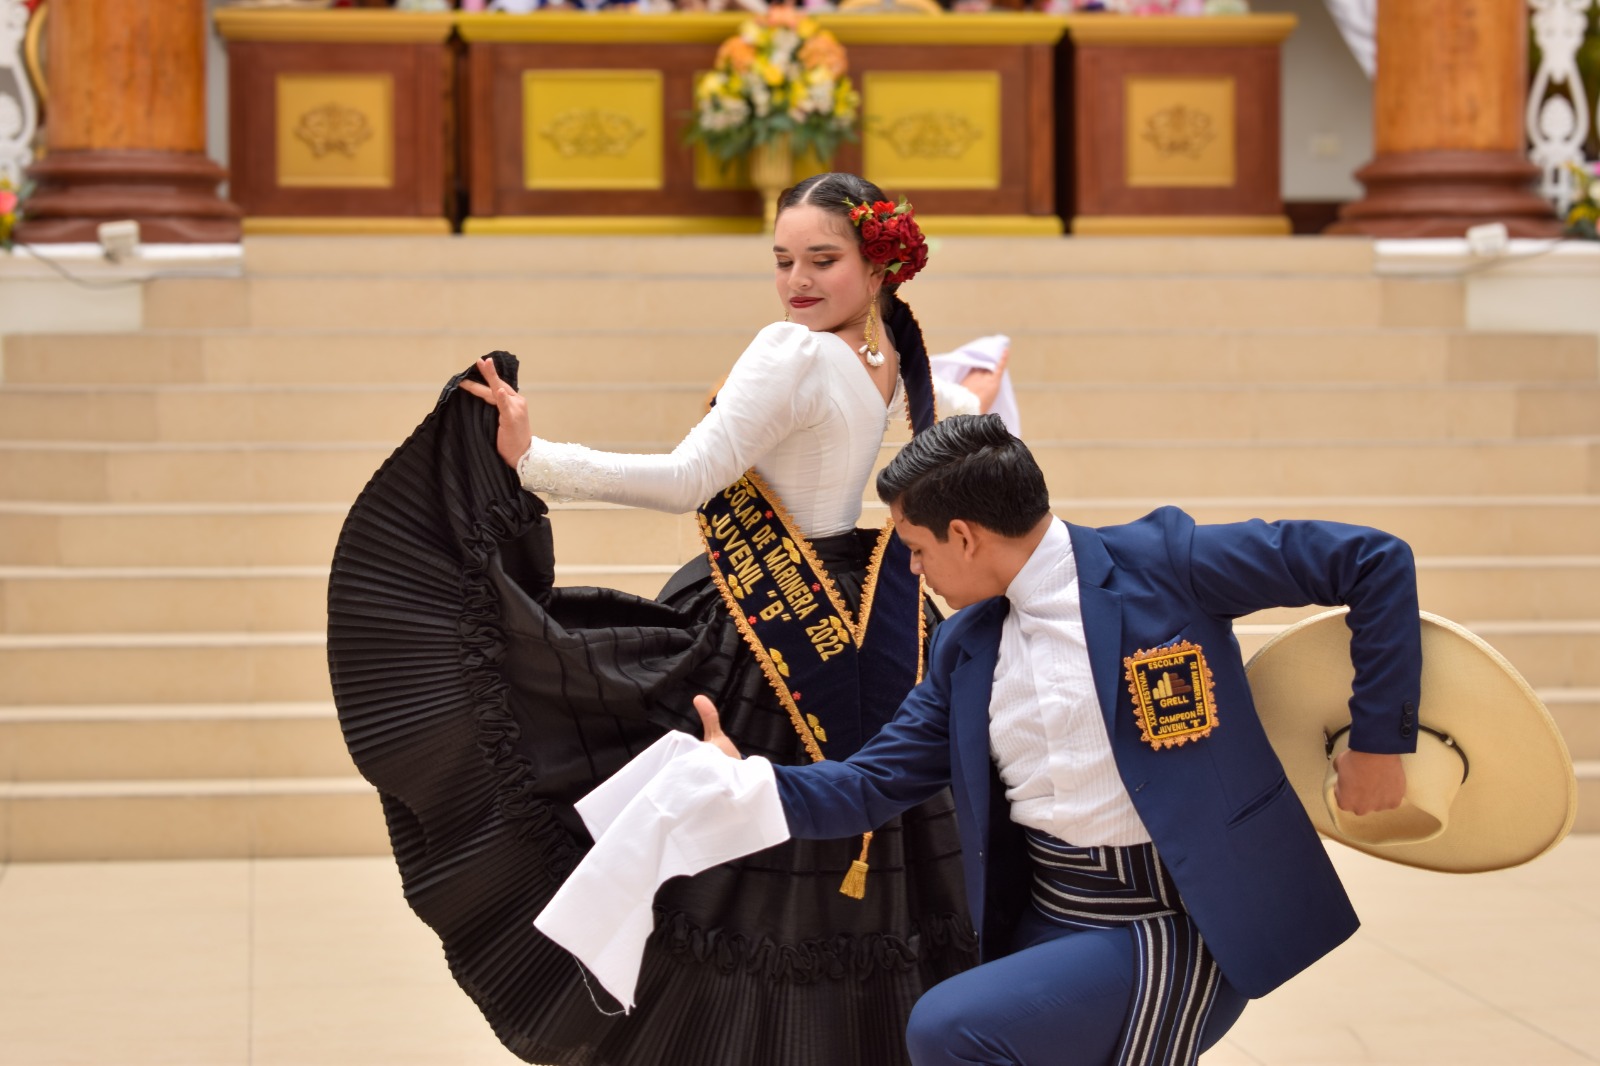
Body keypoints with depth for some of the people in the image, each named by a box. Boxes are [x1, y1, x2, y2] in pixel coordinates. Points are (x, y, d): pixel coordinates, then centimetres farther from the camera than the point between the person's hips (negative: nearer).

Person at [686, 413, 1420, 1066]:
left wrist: (1378, 741, -8)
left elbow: (1376, 562, -9)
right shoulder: (965, 647, 9)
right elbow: (876, 785, 12)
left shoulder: (1161, 563, -10)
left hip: (1179, 928, -7)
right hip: (1045, 925, 7)